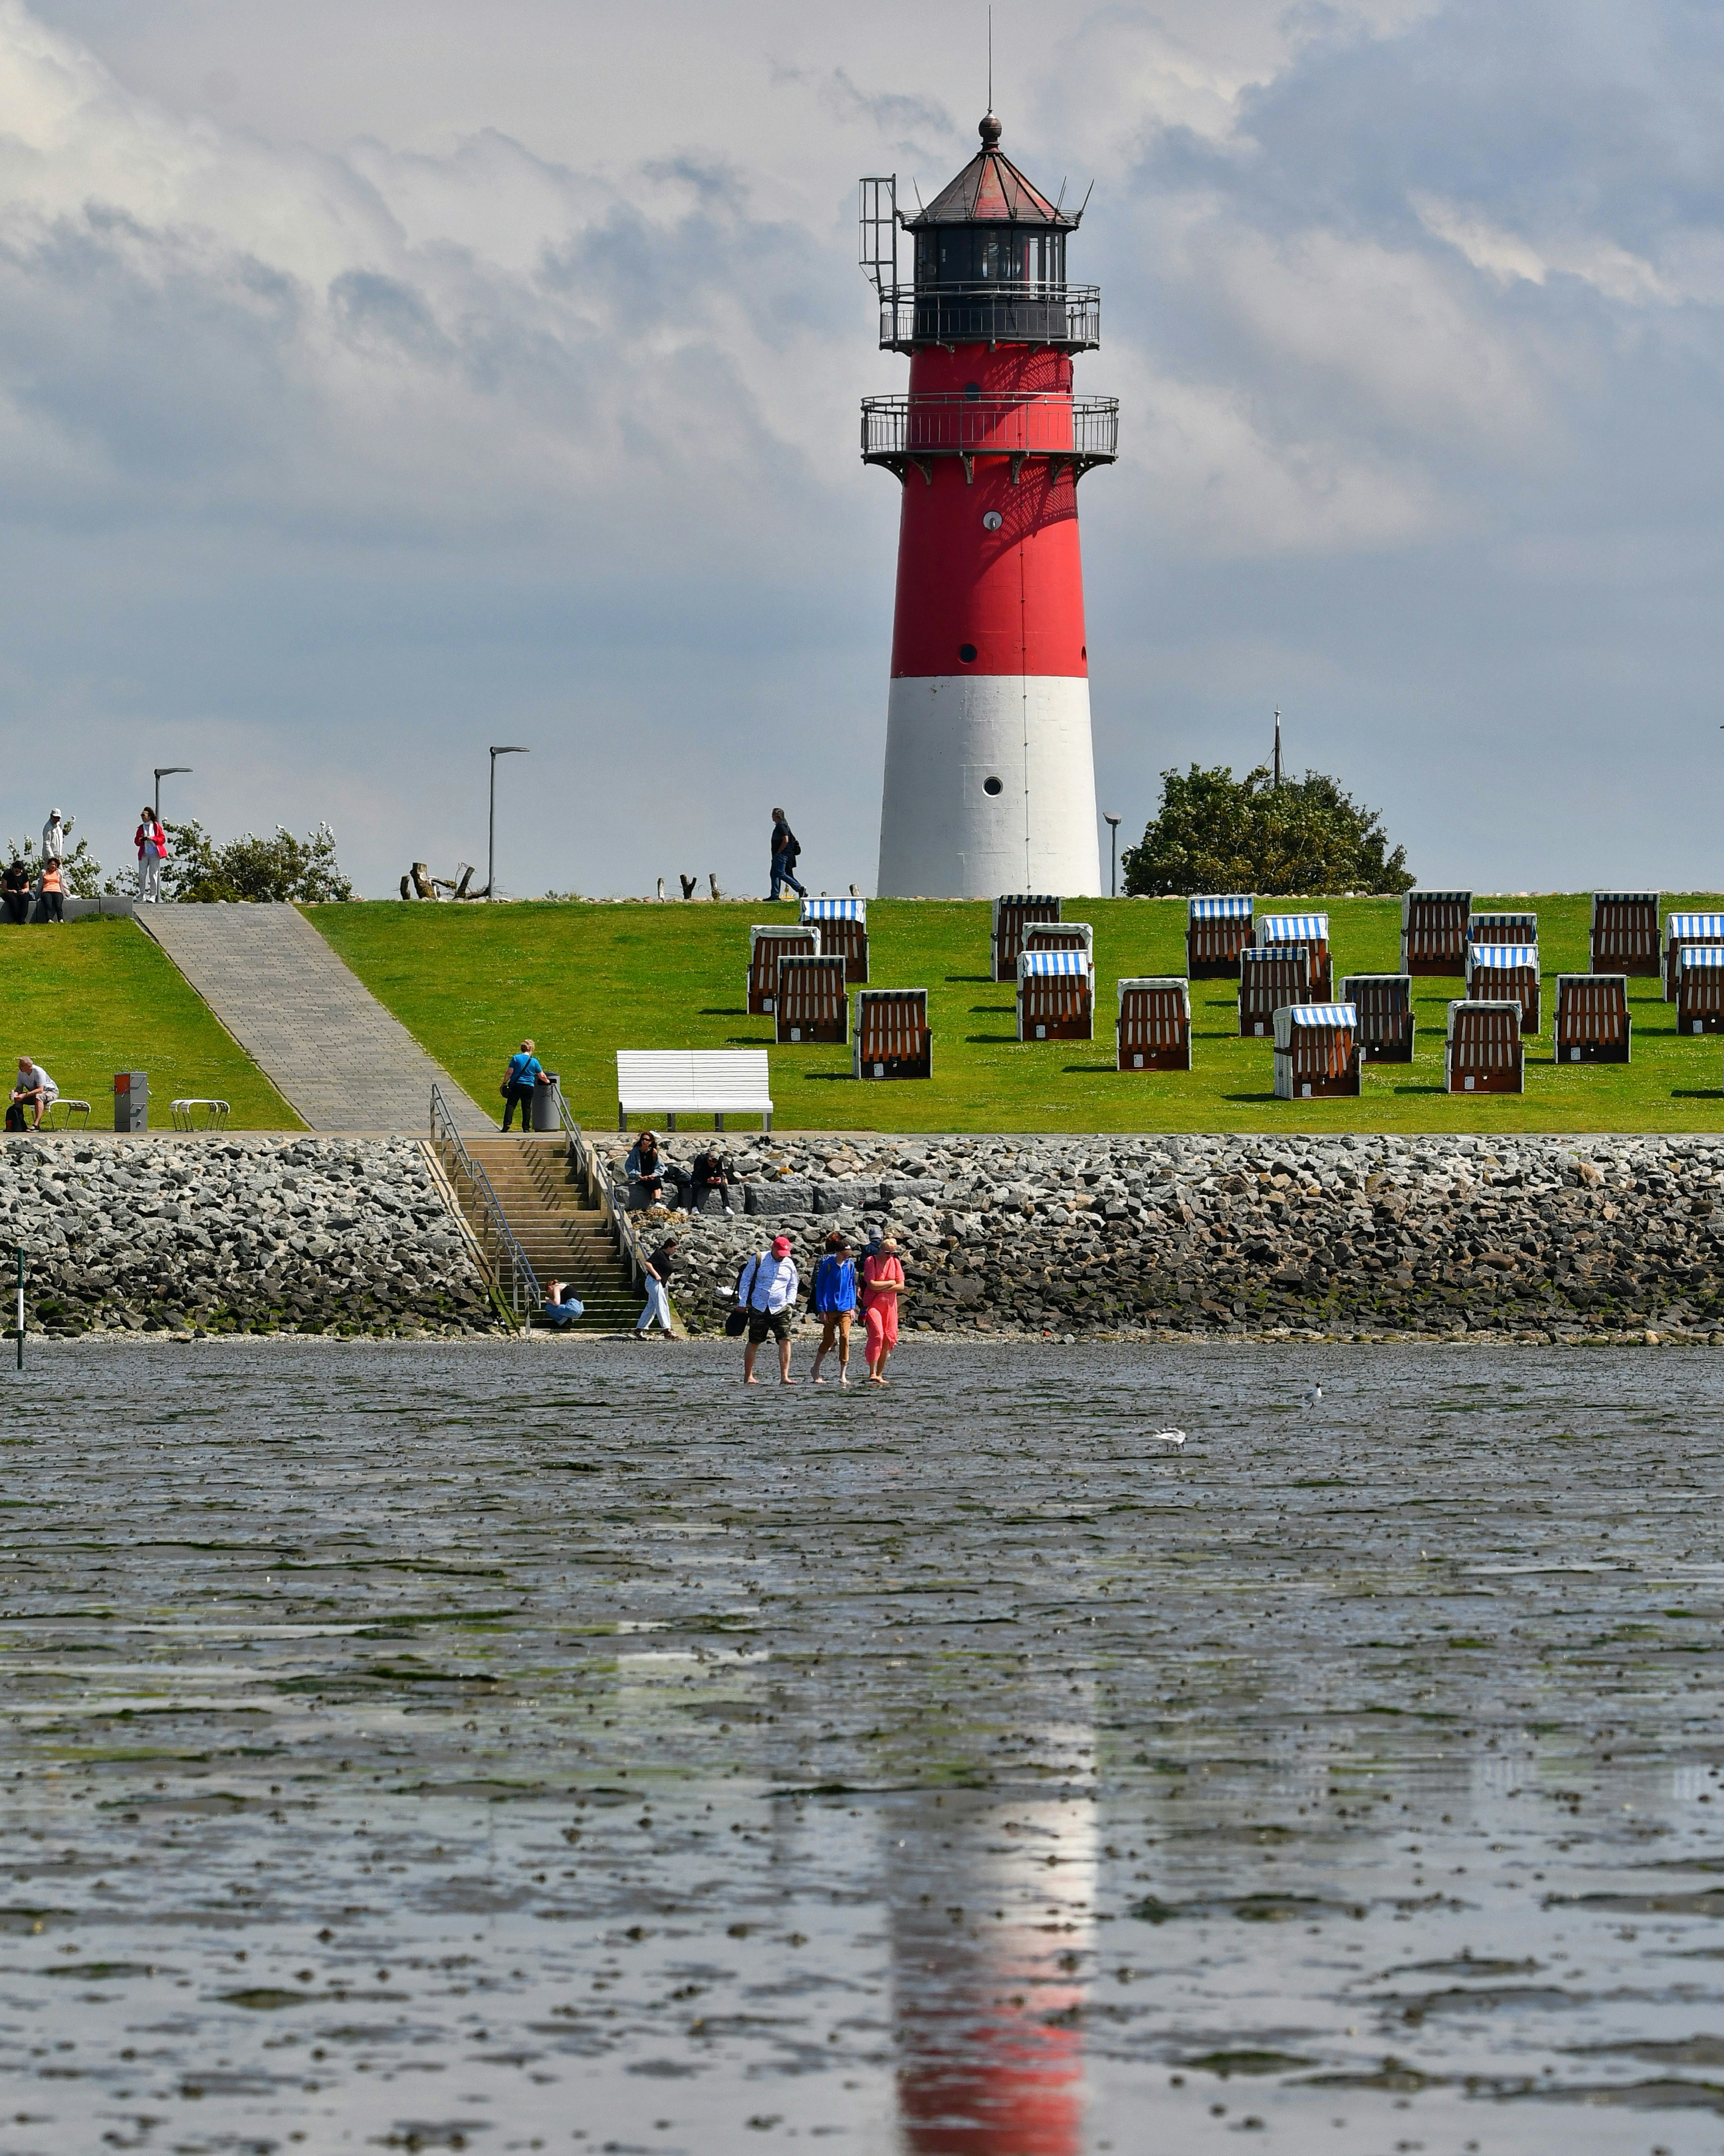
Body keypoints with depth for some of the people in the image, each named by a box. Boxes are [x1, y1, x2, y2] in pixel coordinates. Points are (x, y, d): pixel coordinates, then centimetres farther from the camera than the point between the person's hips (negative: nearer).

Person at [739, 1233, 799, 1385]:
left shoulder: (789, 1264, 7)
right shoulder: (758, 1260, -1)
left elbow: (793, 1286, 19)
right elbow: (745, 1280, 4)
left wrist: (790, 1303, 5)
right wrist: (742, 1303, 1)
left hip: (781, 1309, 2)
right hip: (759, 1308, -2)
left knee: (785, 1340, -12)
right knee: (754, 1343, 5)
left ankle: (784, 1377, -12)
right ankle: (748, 1376, 17)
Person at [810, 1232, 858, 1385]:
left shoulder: (850, 1265, 4)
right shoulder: (827, 1264, -6)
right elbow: (819, 1287, -3)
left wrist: (852, 1307, 6)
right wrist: (821, 1310, -6)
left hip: (845, 1308, 2)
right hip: (829, 1308, -2)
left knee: (845, 1337, -10)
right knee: (828, 1340, 3)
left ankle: (843, 1375, -7)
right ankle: (815, 1370, 24)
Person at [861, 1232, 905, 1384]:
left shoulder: (895, 1262, 7)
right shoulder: (871, 1262, -6)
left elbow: (901, 1286, 1)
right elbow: (872, 1285, -16)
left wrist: (882, 1289, -10)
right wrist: (891, 1283, -6)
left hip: (890, 1305, 5)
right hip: (872, 1303, -5)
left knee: (888, 1339, 0)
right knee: (877, 1335, -20)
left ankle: (880, 1375, 9)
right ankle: (872, 1374, -21)